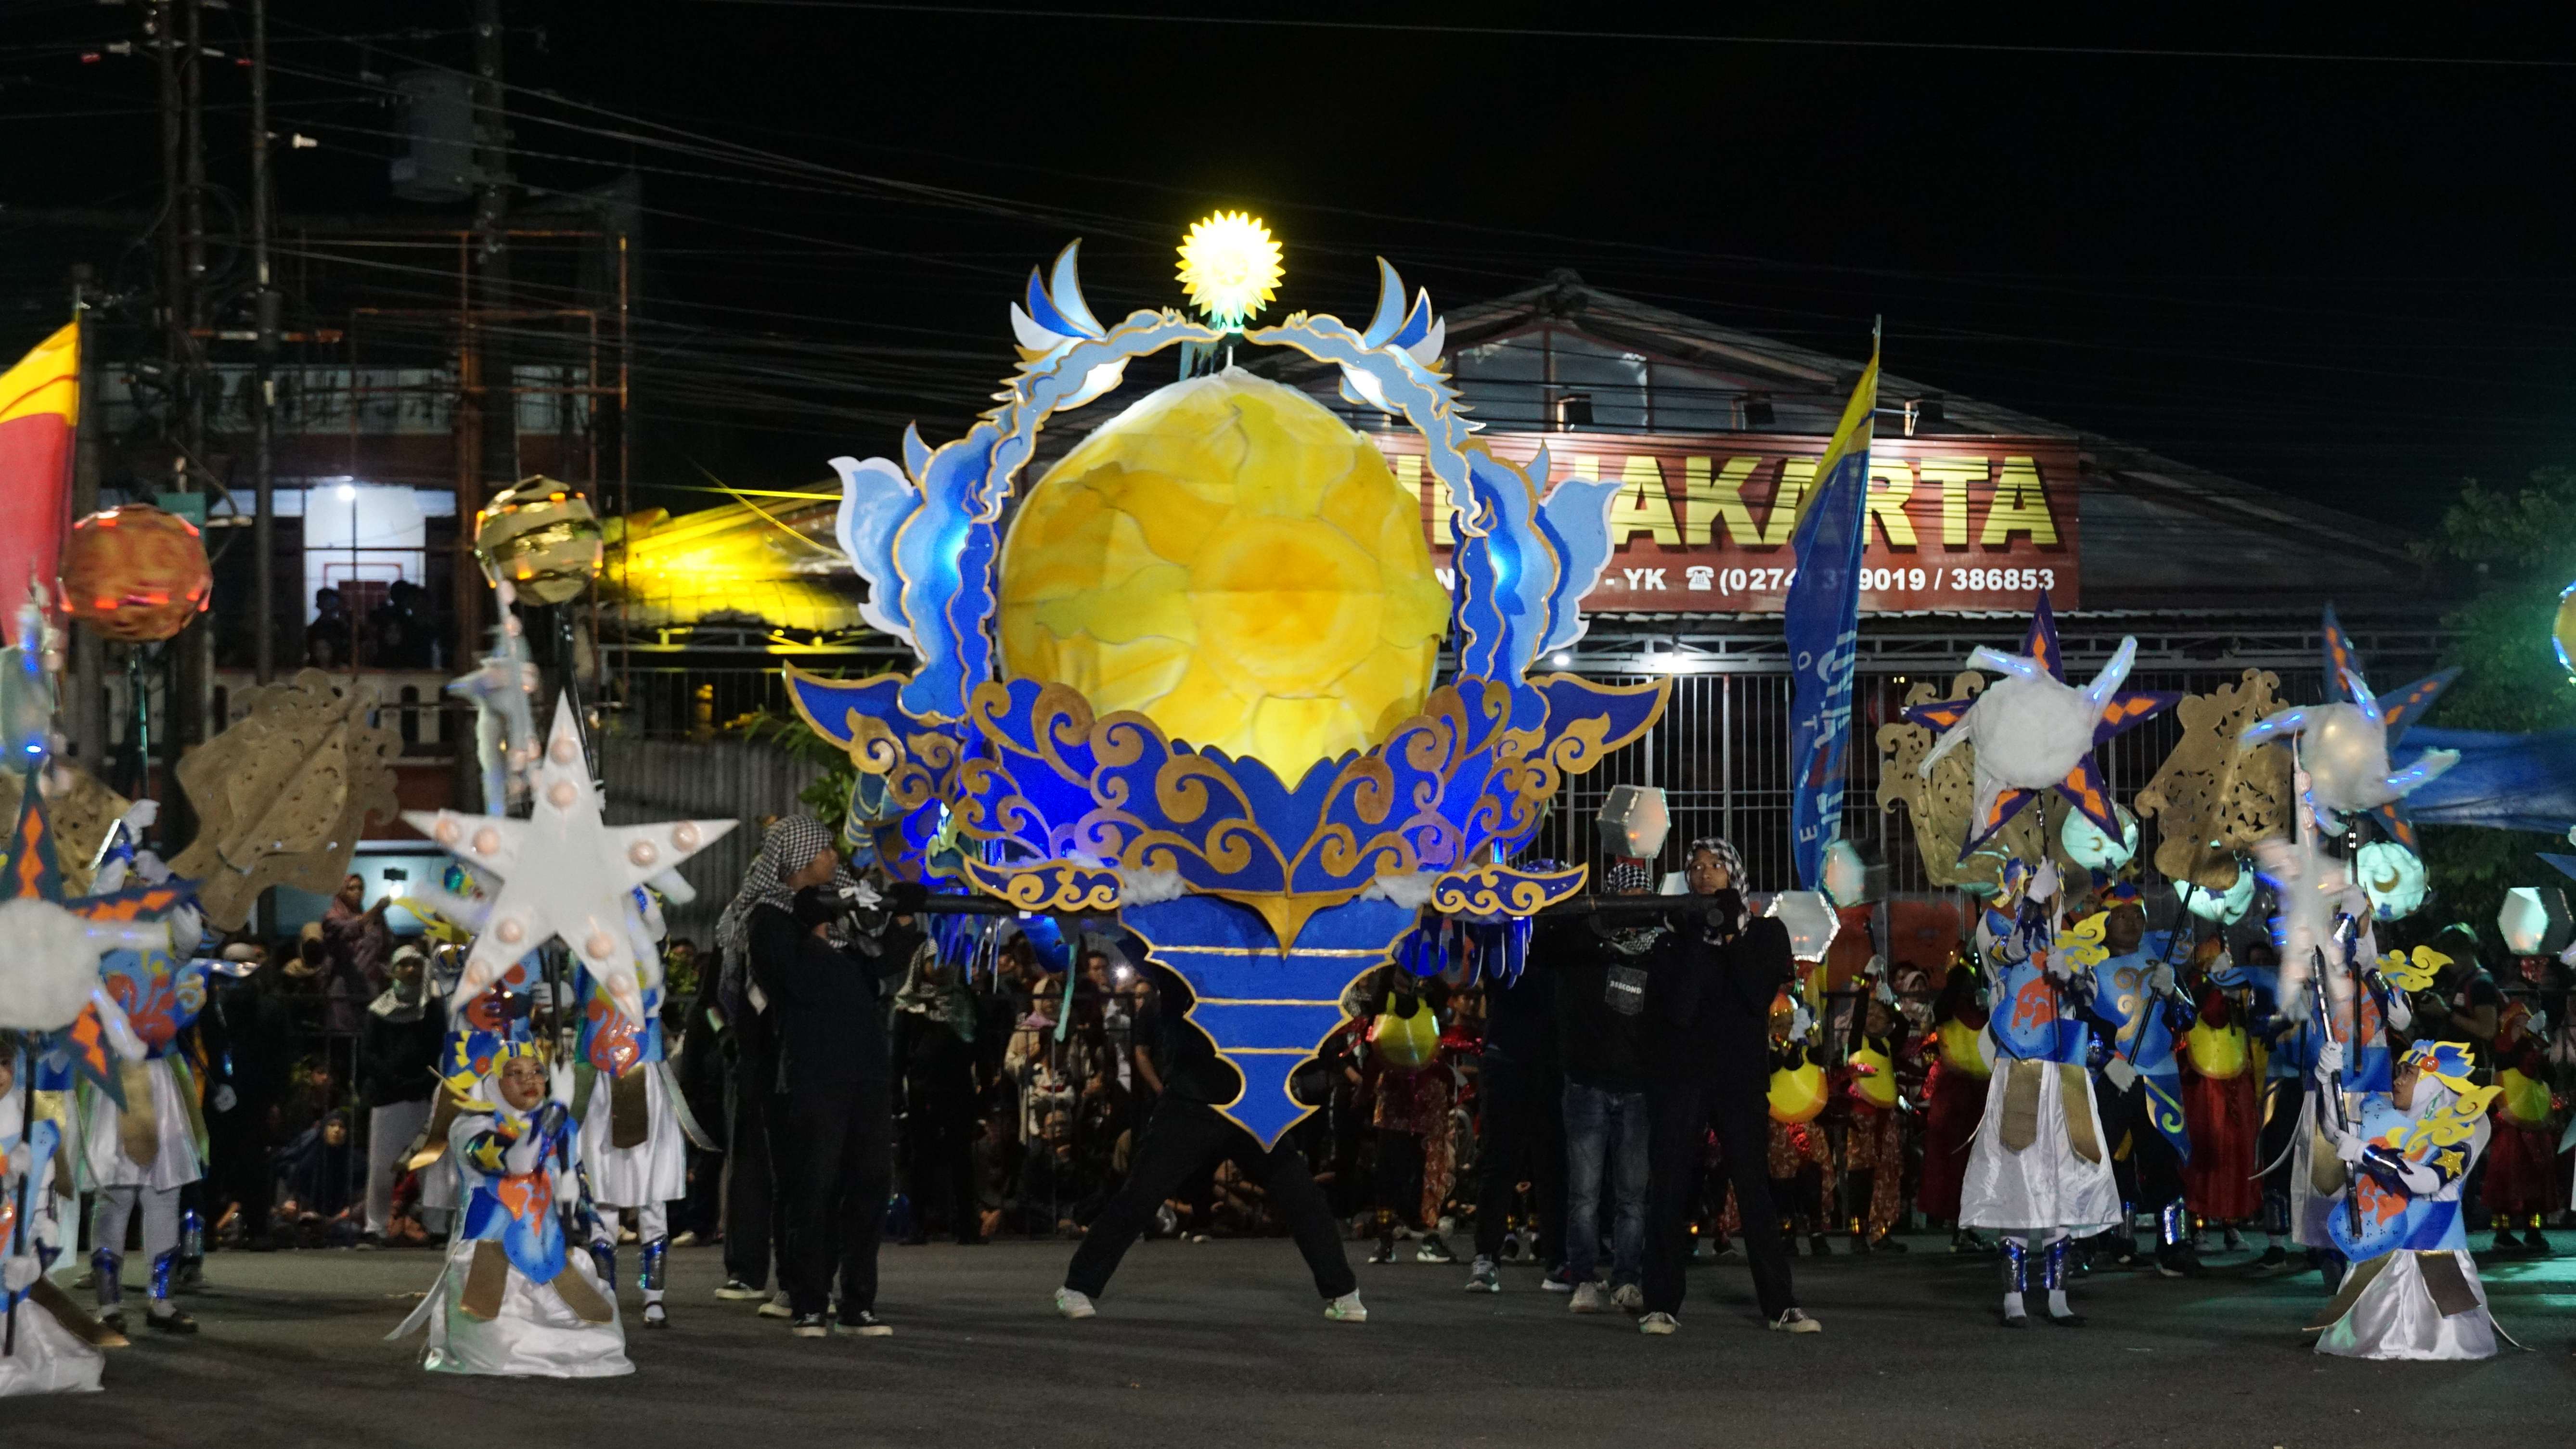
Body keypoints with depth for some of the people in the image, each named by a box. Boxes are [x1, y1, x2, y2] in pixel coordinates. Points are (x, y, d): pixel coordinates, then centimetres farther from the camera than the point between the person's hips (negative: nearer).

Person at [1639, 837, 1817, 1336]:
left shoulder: (1765, 933, 8)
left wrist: (1730, 938, -9)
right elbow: (1673, 1006, -8)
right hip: (1680, 1075, 0)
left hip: (1740, 1075, 0)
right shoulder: (1675, 934, 6)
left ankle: (1780, 1304, -1)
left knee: (1754, 1187, -4)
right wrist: (1698, 937, -12)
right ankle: (1662, 1306, 0)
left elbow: (1761, 994, -8)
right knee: (1669, 1189, -3)